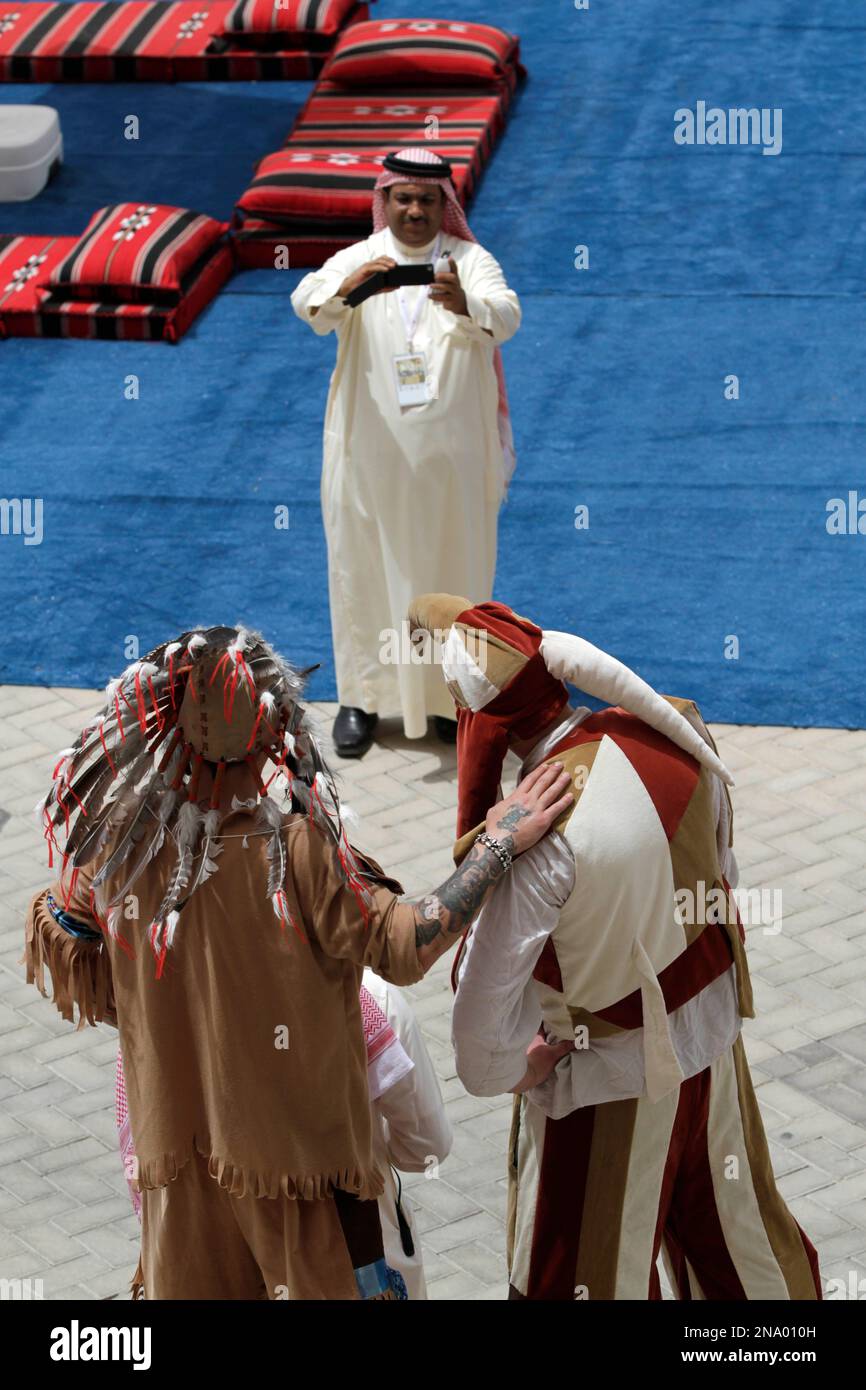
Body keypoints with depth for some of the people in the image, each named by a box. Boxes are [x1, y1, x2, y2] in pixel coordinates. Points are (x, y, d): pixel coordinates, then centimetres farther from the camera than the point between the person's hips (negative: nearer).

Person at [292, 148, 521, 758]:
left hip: (452, 454, 0)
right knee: (365, 566, 4)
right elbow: (308, 302, -18)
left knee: (452, 570, 7)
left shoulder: (471, 261, 1)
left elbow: (507, 315, -19)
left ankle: (450, 693, 22)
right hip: (371, 450, 0)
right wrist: (346, 289, -41)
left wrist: (465, 304, -42)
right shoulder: (358, 259, 2)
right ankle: (362, 696, 15)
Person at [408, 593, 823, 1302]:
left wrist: (503, 1072, -6)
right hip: (711, 1031, 6)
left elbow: (485, 998, -26)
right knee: (730, 1218, 28)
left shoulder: (540, 827, -33)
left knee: (593, 1276, 15)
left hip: (611, 1072, -6)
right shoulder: (678, 732, -14)